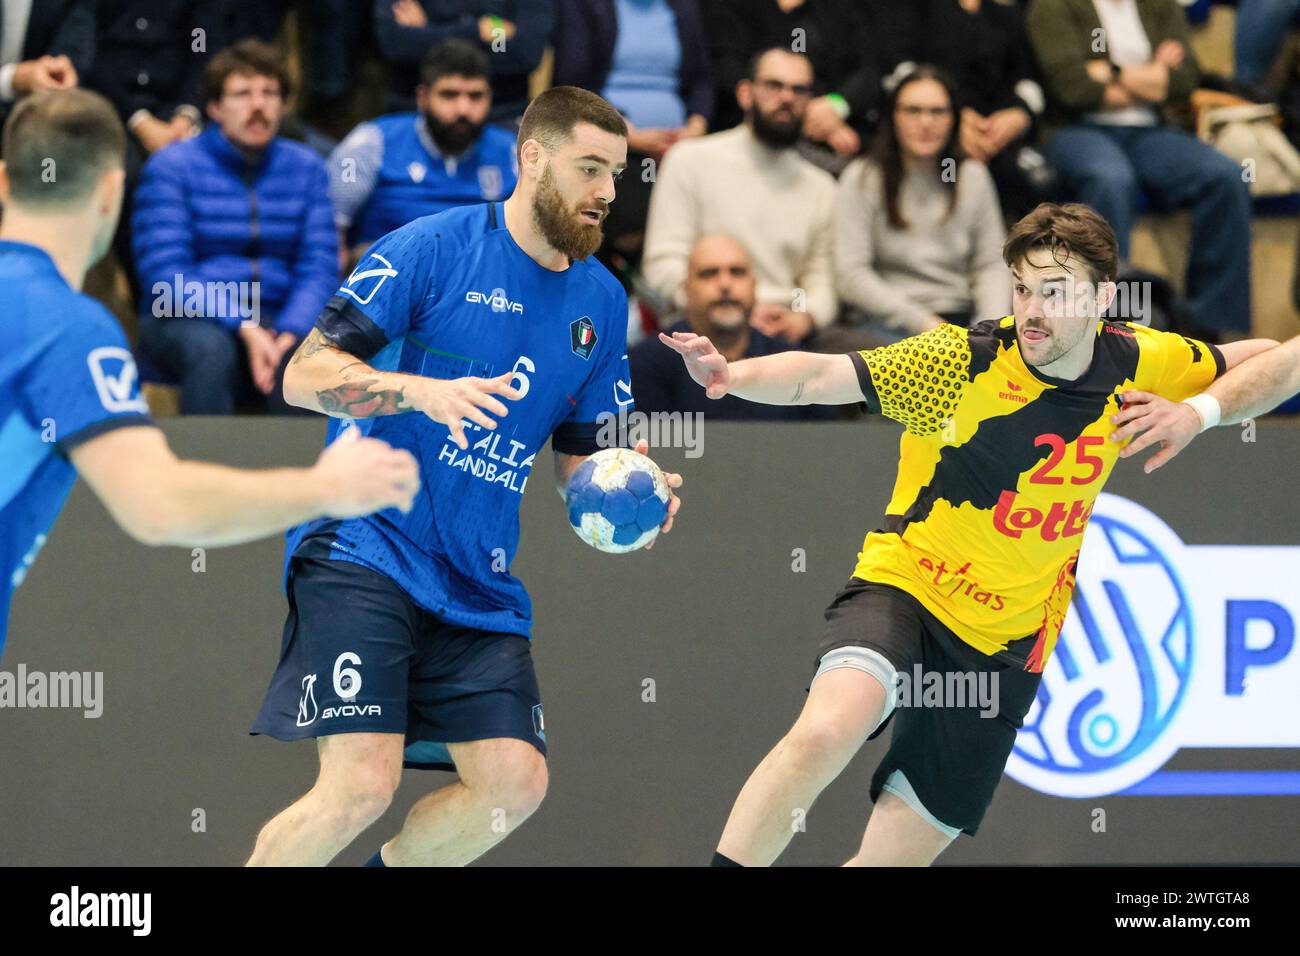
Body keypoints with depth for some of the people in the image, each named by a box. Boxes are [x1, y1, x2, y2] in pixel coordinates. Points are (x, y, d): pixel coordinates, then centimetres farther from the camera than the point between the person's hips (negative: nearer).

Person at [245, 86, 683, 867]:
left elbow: (577, 458, 19)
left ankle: (389, 869, 22)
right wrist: (423, 391, -25)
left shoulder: (601, 302, 11)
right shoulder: (432, 248, -7)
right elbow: (305, 375, -10)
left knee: (516, 783, -4)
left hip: (480, 584, 6)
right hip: (366, 552, -6)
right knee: (363, 784, -19)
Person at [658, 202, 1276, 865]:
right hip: (904, 586, -4)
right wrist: (732, 375, -42)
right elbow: (819, 377, -21)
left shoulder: (1134, 365, -2)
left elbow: (1259, 360, 13)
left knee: (892, 859, 0)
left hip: (1006, 647, 4)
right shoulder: (963, 360, -14)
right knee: (828, 730, -36)